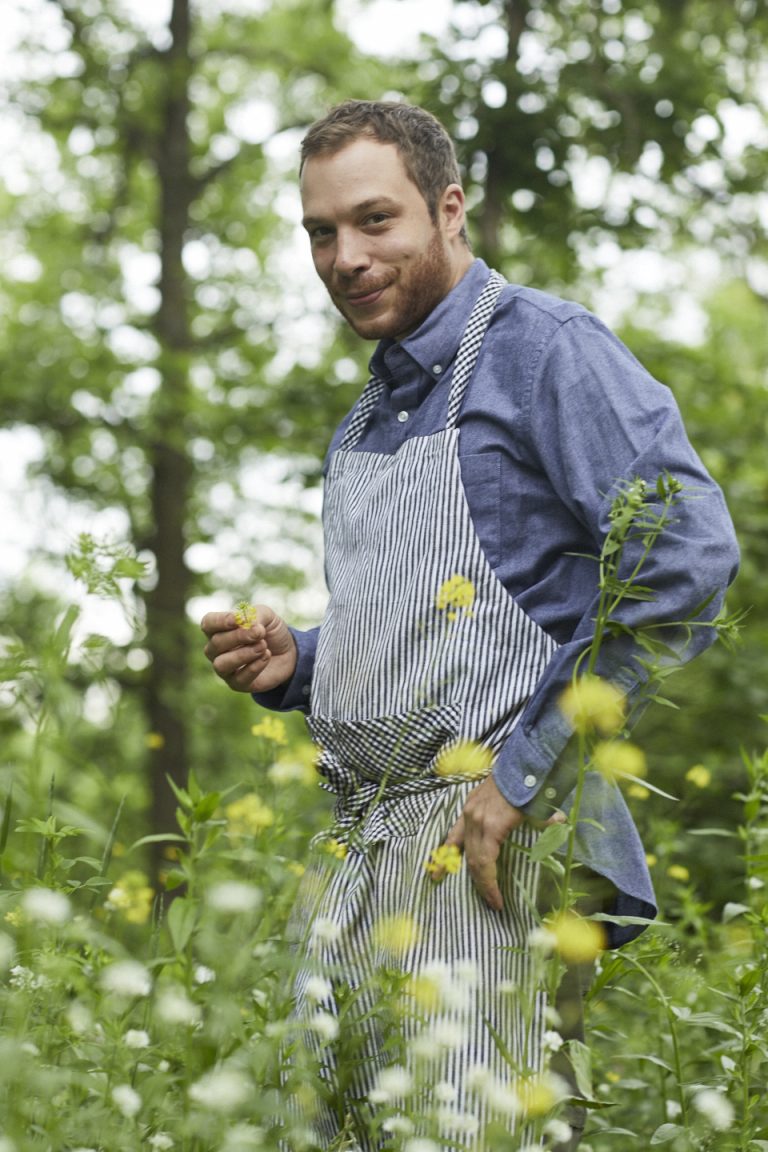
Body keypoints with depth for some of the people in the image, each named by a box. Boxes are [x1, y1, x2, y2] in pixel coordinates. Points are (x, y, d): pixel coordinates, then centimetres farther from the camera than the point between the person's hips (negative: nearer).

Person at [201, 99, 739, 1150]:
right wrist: (293, 666, 10)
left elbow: (689, 557, -18)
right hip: (361, 847, 9)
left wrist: (528, 772, -19)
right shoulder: (366, 421, 22)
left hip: (489, 841, -8)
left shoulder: (544, 348, -5)